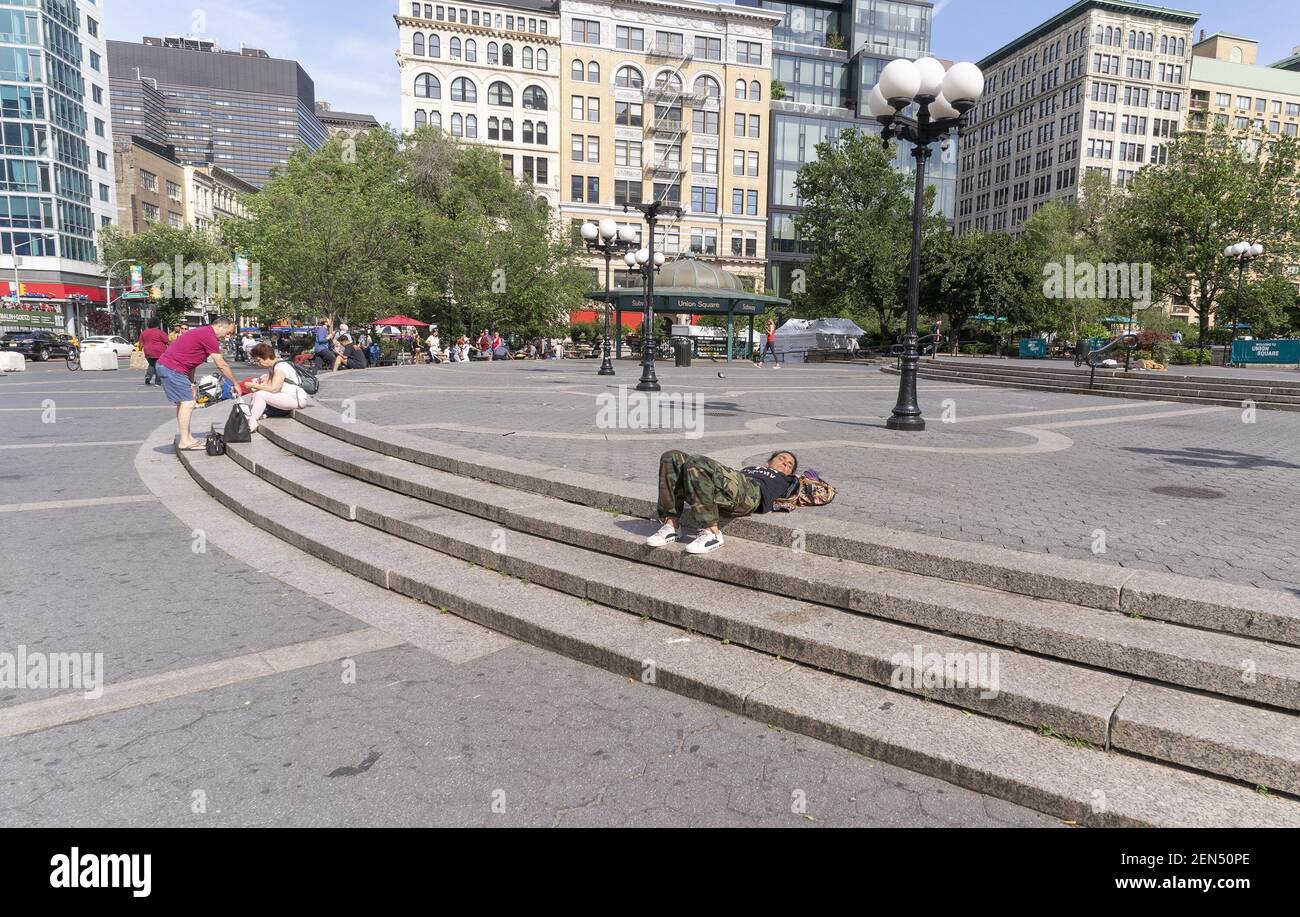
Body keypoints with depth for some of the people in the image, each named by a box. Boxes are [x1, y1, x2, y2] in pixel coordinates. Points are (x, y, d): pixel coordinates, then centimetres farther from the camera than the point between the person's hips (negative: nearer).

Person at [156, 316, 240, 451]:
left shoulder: (202, 332, 17)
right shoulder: (209, 336, -15)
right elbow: (221, 365, -13)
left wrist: (191, 383, 16)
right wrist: (236, 383, -3)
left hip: (166, 366, 11)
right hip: (172, 368, -11)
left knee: (183, 403, 15)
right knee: (188, 403, -9)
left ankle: (188, 438, 20)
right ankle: (184, 442, -8)